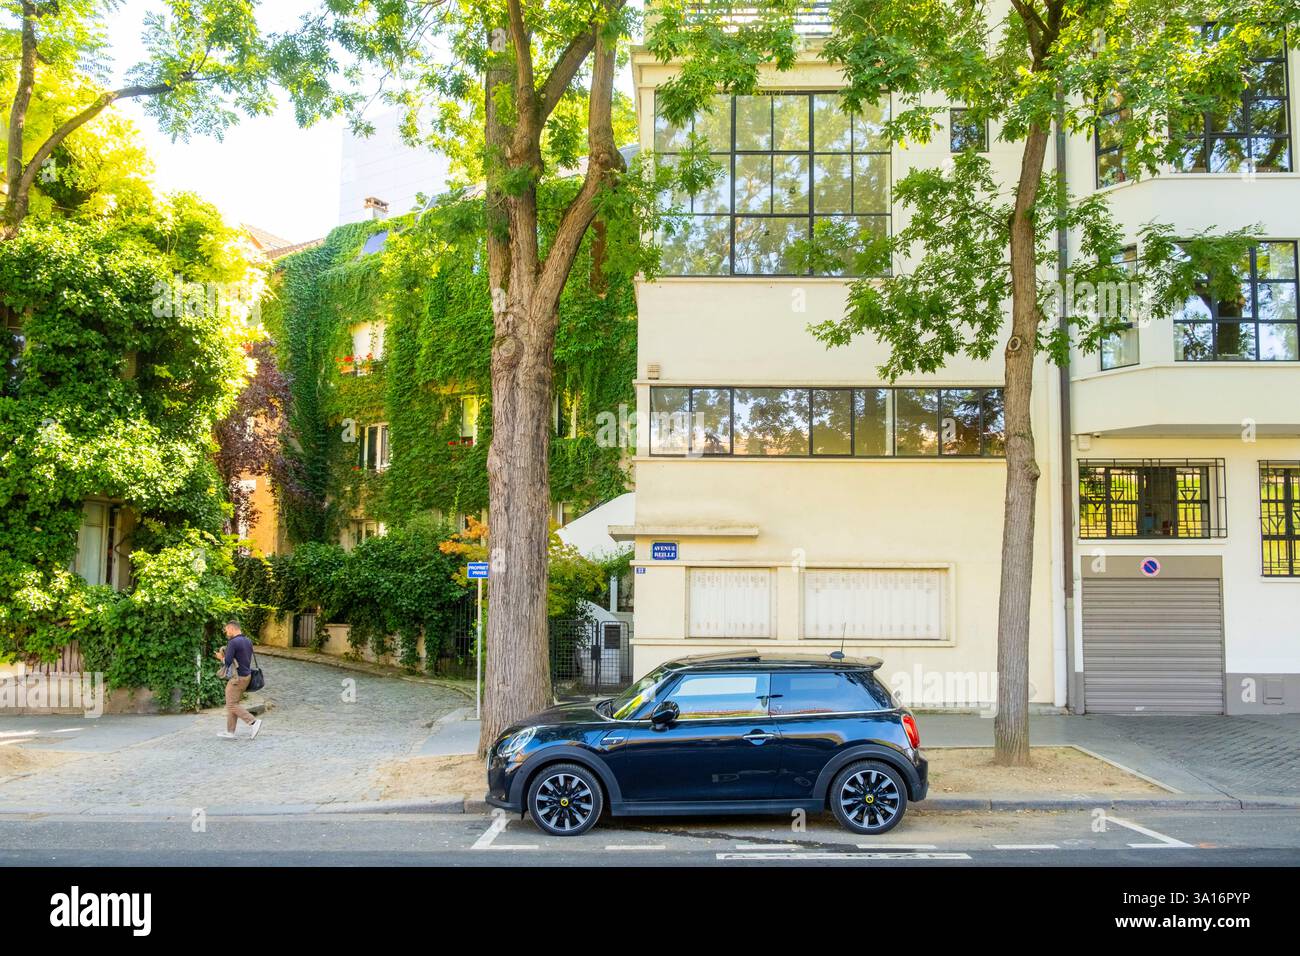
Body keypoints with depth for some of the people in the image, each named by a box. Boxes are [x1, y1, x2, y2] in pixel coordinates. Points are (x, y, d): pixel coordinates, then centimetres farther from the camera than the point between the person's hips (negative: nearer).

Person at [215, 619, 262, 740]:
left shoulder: (233, 643, -17)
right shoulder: (248, 642, 10)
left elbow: (227, 662, -19)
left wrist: (220, 657, 3)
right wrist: (226, 656, 12)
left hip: (237, 678, -9)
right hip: (247, 676, 9)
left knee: (232, 705, -1)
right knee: (234, 703, 14)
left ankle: (253, 722, -9)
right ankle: (230, 732, 16)